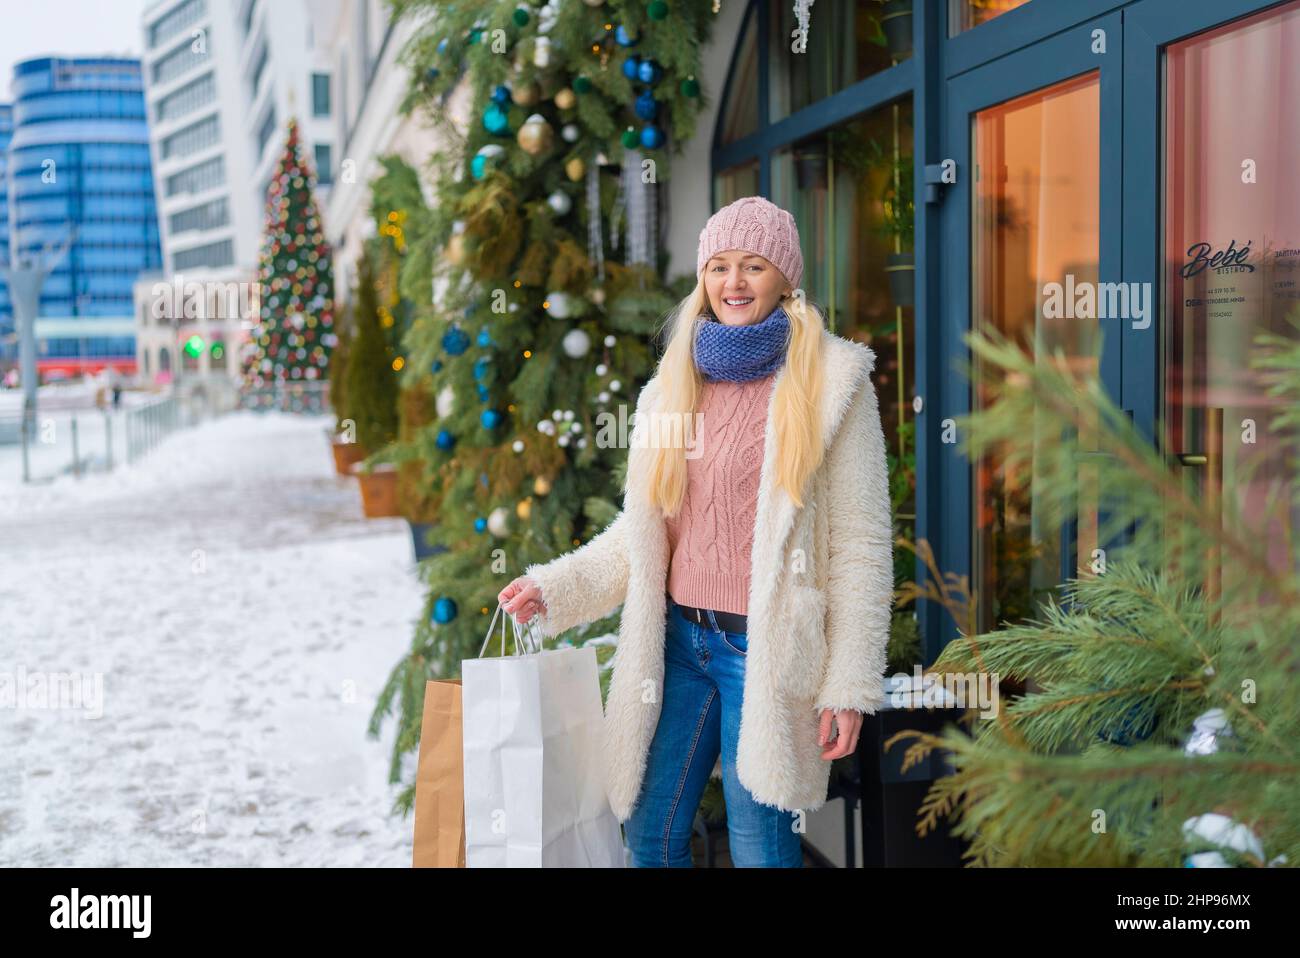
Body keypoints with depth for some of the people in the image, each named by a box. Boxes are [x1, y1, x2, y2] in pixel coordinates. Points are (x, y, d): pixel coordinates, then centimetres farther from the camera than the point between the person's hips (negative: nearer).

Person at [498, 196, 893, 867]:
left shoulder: (830, 381, -5)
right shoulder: (674, 384, 10)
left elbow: (861, 543, -7)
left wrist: (849, 685, -10)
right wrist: (551, 589, 1)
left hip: (766, 651, -5)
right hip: (678, 641, 5)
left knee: (760, 850, 3)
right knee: (650, 835, 11)